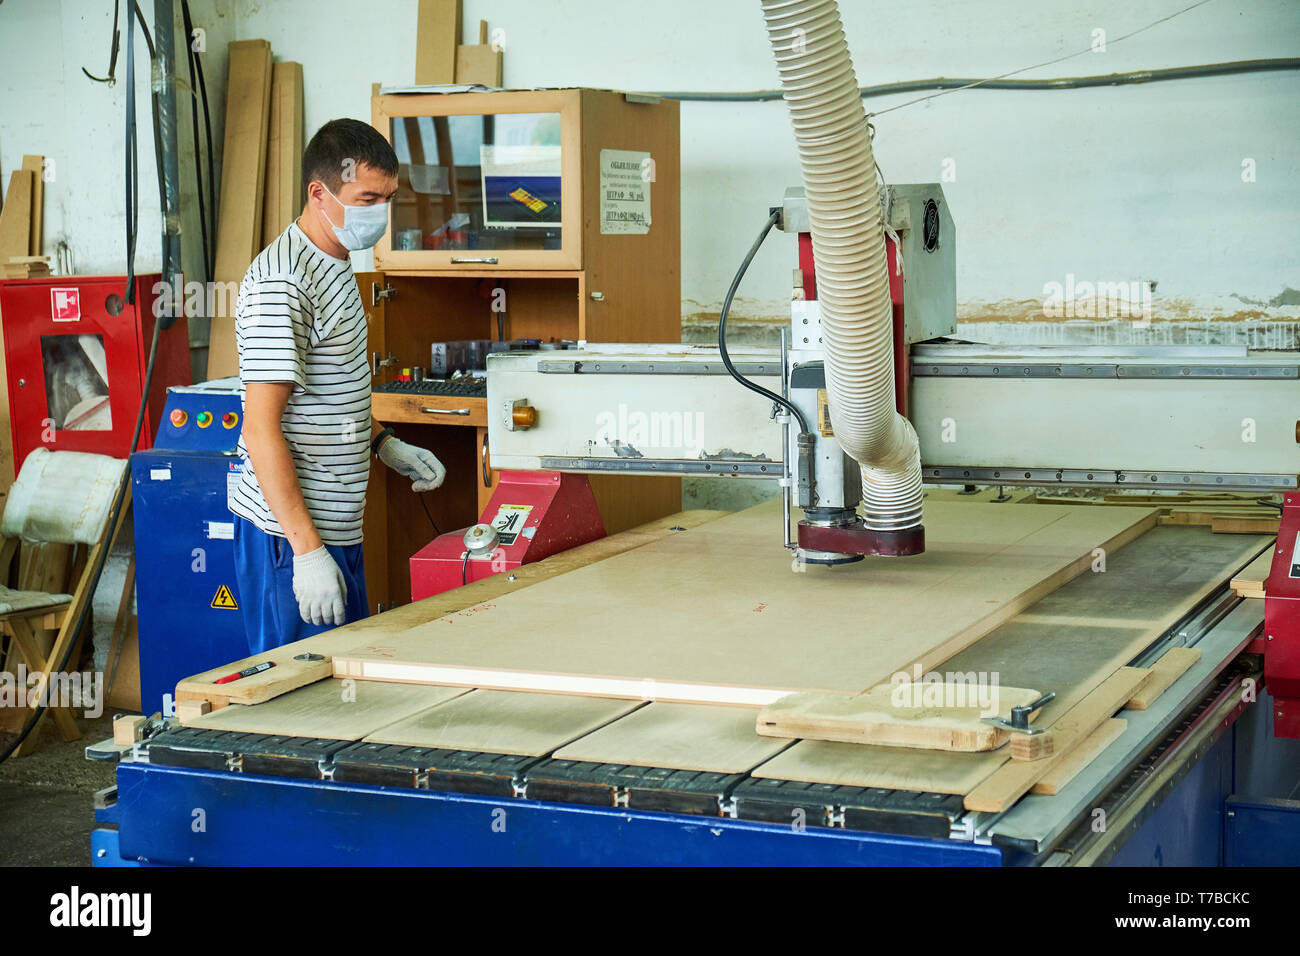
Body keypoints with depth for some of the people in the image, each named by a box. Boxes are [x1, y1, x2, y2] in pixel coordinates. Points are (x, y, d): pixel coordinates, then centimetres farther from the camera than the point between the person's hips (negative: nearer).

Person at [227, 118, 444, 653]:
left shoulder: (335, 266, 14)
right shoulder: (282, 285, -18)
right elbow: (261, 429, -23)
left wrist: (383, 444, 15)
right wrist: (307, 550, -25)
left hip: (334, 525, 10)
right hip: (291, 533, -10)